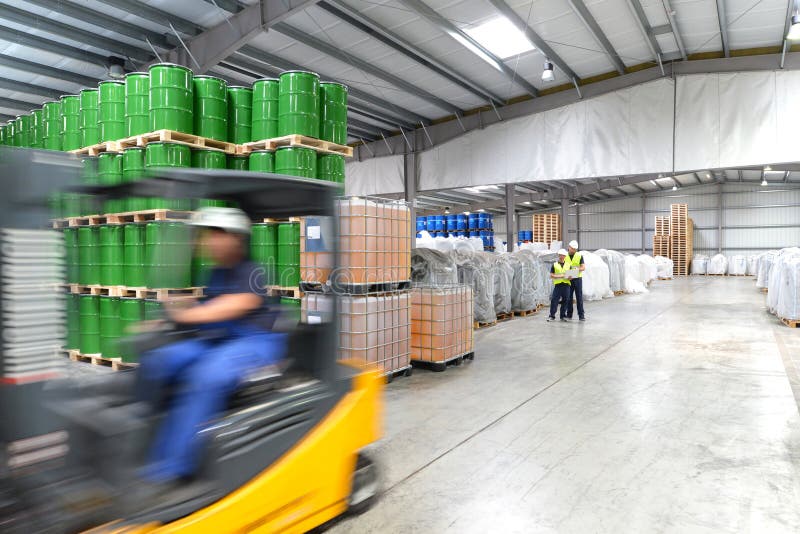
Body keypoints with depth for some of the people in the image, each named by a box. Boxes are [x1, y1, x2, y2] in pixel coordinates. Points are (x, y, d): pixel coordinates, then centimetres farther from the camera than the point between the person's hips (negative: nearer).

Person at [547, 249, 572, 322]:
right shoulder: (554, 265, 7)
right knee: (554, 300, -5)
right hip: (557, 284, -2)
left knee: (565, 301, 5)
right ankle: (552, 316, 2)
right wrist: (558, 276, -13)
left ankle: (563, 315, 16)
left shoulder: (568, 265, 12)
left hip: (566, 284, 2)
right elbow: (551, 275, 3)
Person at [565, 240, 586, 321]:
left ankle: (581, 315, 2)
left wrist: (578, 269, -23)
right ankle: (569, 314, 12)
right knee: (569, 297, 4)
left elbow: (583, 267, -2)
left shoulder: (579, 256, 2)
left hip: (577, 278, -1)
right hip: (568, 279, 1)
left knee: (579, 297, -2)